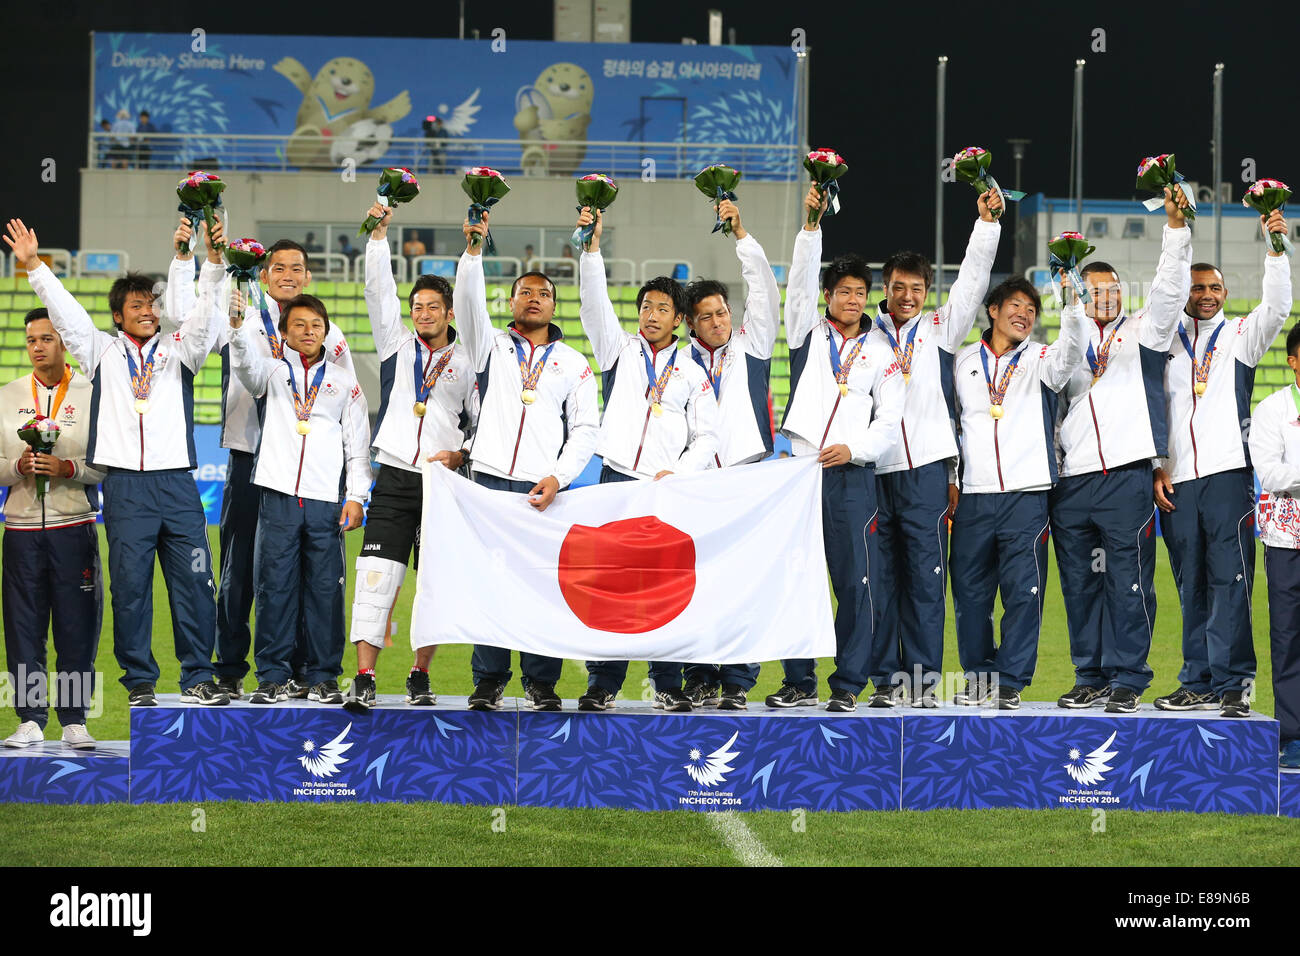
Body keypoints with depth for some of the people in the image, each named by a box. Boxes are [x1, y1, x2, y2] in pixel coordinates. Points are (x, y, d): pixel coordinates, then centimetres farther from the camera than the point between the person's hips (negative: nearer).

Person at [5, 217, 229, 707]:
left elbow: (205, 314, 0)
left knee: (194, 582, -2)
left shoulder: (178, 350, 13)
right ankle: (139, 681, 6)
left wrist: (214, 260, -14)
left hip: (177, 482, 1)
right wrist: (33, 265, -4)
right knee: (130, 585, -1)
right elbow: (65, 312, 5)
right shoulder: (103, 352, 13)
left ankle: (197, 679, 5)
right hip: (125, 485, -1)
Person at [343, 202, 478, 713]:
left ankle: (420, 675, 15)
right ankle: (364, 680, -14)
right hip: (395, 479, 0)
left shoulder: (467, 363, 10)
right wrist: (378, 234, -4)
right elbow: (379, 291, 3)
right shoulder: (397, 346, 11)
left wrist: (461, 454, -5)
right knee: (377, 579, -11)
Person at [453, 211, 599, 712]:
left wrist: (558, 477, -6)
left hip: (544, 488, 0)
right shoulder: (492, 346, 14)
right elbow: (468, 305, -4)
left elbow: (585, 429, 9)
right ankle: (488, 681, 1)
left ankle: (541, 682, 2)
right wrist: (473, 252, -18)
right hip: (490, 481, 0)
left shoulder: (574, 364, 15)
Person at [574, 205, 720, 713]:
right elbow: (595, 304, 0)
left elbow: (707, 436, 11)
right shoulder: (620, 351, 13)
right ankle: (603, 684, -2)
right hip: (617, 480, 0)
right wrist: (592, 247, -11)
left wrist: (681, 471, -6)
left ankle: (668, 685, 4)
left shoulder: (692, 375, 13)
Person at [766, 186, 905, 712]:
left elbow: (889, 422, 7)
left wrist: (853, 448, -10)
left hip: (852, 473, -1)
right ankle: (799, 682, 10)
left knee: (855, 580, -4)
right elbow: (800, 281, -2)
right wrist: (811, 224, -13)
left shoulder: (881, 354, 11)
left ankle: (848, 684, 2)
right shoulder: (808, 333, 12)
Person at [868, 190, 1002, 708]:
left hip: (924, 469, -1)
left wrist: (986, 223, -3)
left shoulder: (940, 330, 11)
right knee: (879, 578, 2)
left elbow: (972, 281, 5)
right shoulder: (866, 338, 13)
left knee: (924, 577, -2)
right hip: (873, 470, 1)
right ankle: (885, 680, 6)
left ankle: (923, 679, 2)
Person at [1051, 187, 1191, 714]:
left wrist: (1175, 224, -15)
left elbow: (1169, 287, -5)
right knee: (1080, 584, 6)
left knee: (1128, 582, -6)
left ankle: (1126, 680, -2)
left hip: (1125, 477, -4)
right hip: (1071, 482, 4)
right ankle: (1090, 677, 13)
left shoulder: (1141, 333, 9)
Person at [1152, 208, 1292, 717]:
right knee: (1191, 588, 6)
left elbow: (1277, 306, -8)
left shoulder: (1240, 336, 10)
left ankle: (1231, 684, -11)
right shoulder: (1167, 345, 17)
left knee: (1229, 581, -9)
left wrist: (1276, 249, -19)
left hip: (1228, 471, -3)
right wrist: (1156, 468, 5)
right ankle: (1198, 684, 9)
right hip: (1177, 480, 3)